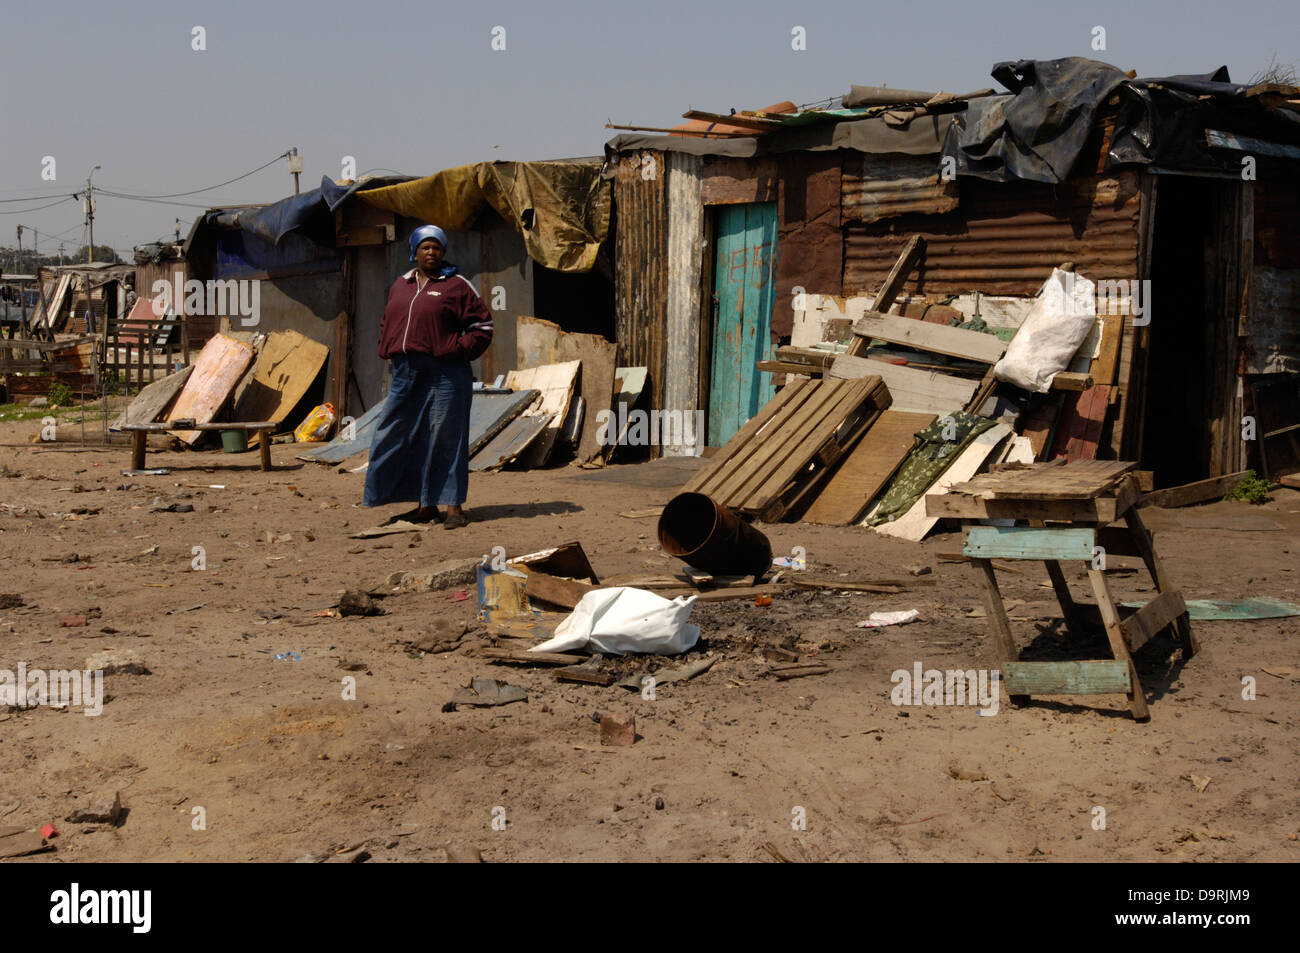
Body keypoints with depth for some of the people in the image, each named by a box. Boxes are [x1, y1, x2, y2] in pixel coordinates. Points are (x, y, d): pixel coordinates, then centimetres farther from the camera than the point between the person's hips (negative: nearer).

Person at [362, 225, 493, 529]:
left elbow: (482, 326, -2)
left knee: (446, 438, -3)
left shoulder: (456, 286, -1)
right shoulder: (399, 286, 16)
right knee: (395, 435, 7)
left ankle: (454, 507, 4)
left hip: (443, 374, -6)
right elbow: (387, 322, 28)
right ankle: (426, 506, 17)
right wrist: (386, 350, 12)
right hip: (406, 373, 6)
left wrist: (458, 350, -12)